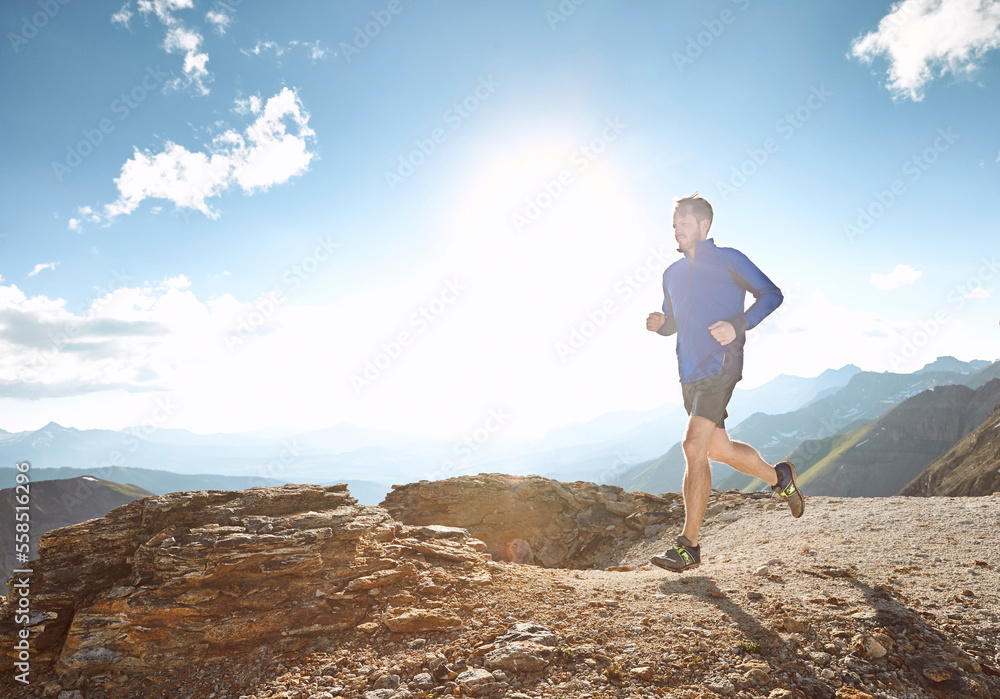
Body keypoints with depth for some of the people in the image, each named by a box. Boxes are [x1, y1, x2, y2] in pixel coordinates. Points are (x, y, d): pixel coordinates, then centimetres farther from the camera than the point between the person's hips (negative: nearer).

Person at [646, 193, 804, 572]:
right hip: (689, 373, 7)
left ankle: (688, 546, -9)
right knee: (717, 448, 15)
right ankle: (779, 477, 42)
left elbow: (771, 294, -1)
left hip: (720, 368, -7)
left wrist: (738, 325, -17)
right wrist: (659, 323, 0)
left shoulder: (728, 260, -1)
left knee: (693, 446, -17)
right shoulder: (672, 274, 16)